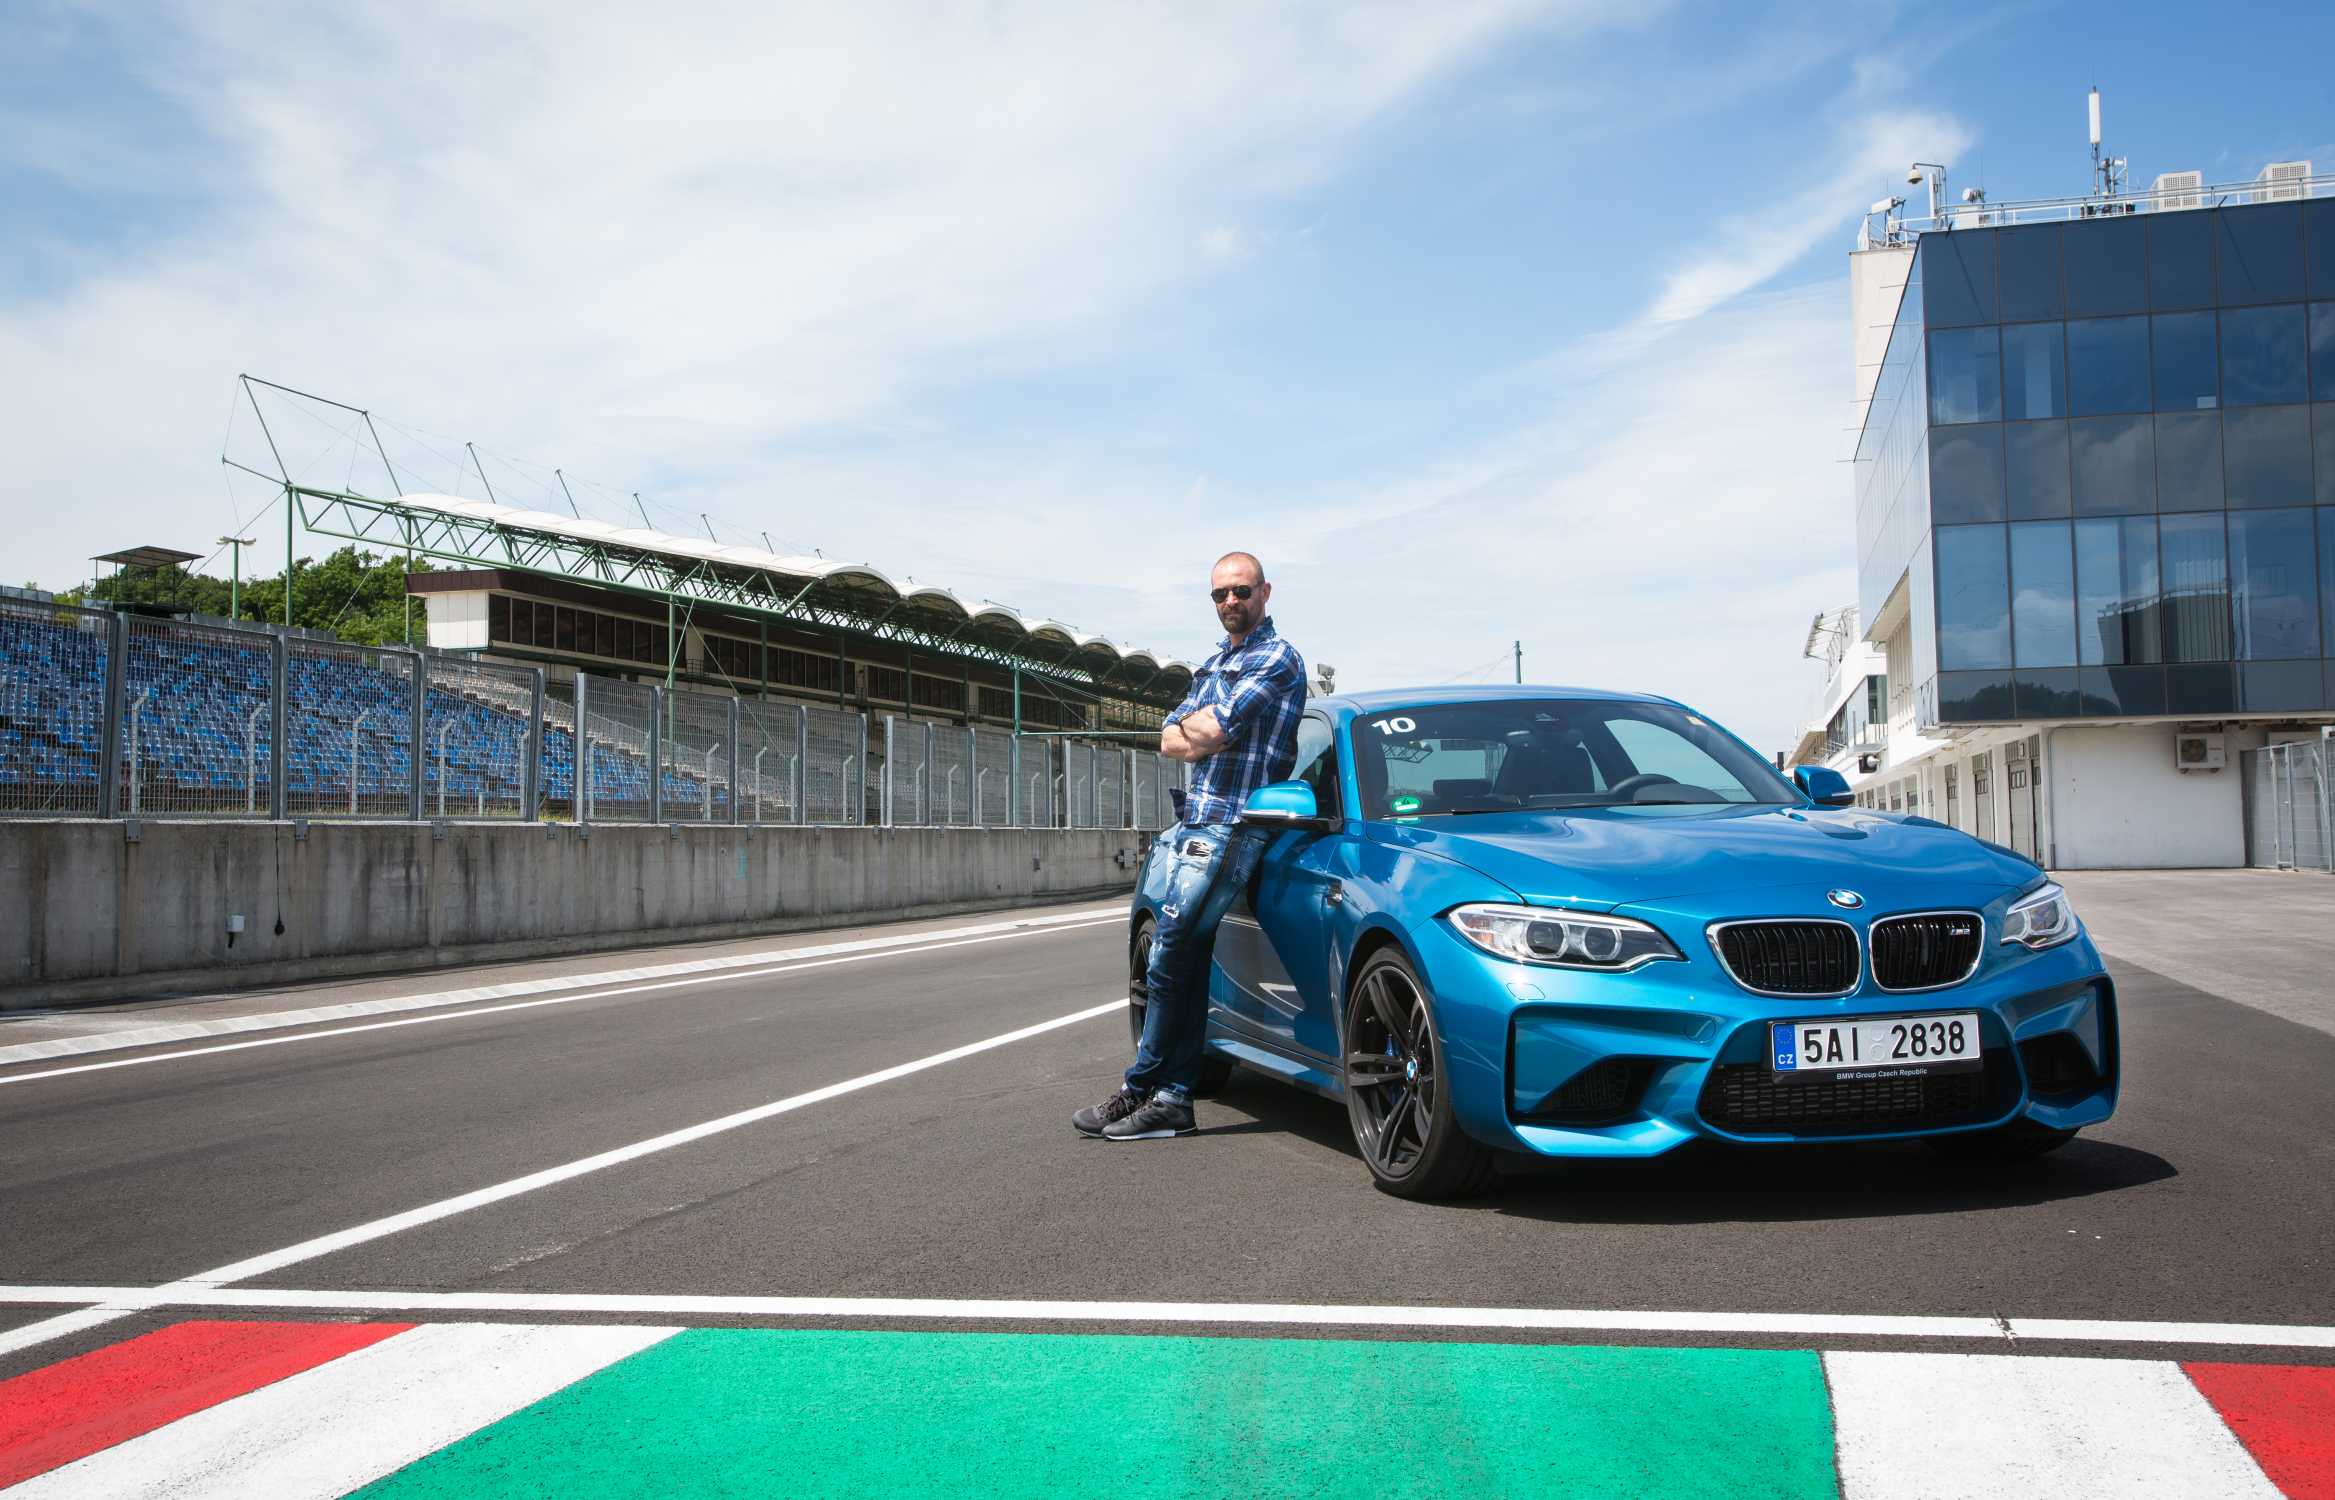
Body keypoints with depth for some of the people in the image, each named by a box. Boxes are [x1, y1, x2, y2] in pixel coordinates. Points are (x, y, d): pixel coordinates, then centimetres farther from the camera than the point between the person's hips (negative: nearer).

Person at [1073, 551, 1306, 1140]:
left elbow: (1207, 730, -17)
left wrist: (1194, 726, 3)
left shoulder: (1277, 659, -7)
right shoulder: (1214, 663, 21)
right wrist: (1204, 736, -6)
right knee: (1184, 964, 6)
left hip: (1229, 829, -9)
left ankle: (1141, 1090, -1)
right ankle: (1174, 1098, 9)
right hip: (1194, 825, 9)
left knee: (1169, 960, -9)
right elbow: (1170, 740, 12)